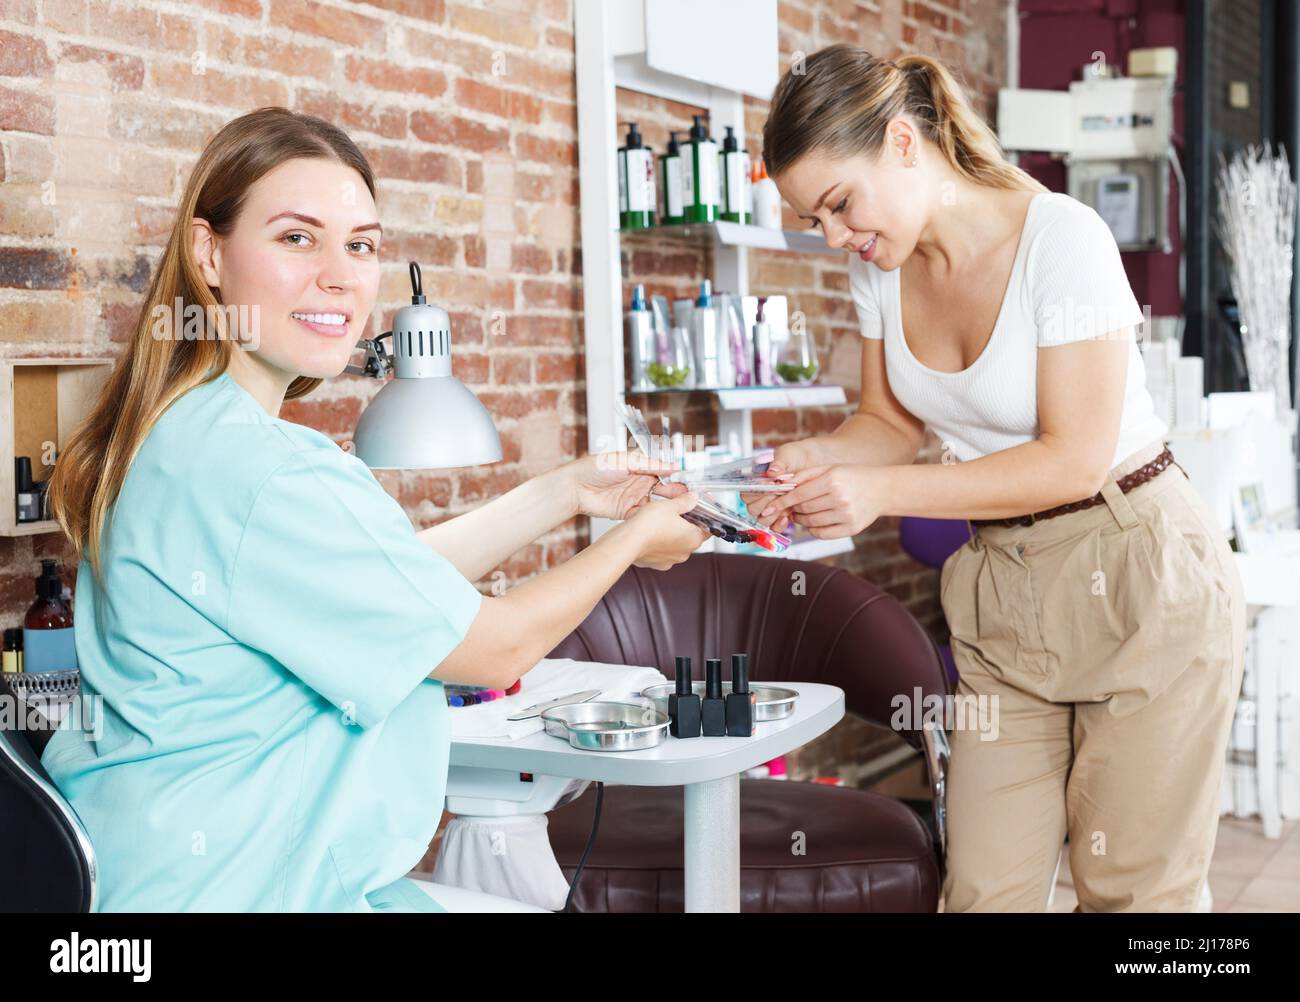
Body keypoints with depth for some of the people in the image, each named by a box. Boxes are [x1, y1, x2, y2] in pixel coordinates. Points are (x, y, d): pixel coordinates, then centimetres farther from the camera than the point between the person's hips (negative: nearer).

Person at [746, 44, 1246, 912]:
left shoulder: (1062, 237, -20)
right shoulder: (881, 265, 0)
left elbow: (1076, 456, -21)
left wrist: (884, 491, -25)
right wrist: (820, 458, -11)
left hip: (1139, 580, -6)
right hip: (1002, 591, 6)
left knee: (1135, 889, 3)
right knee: (984, 888, 3)